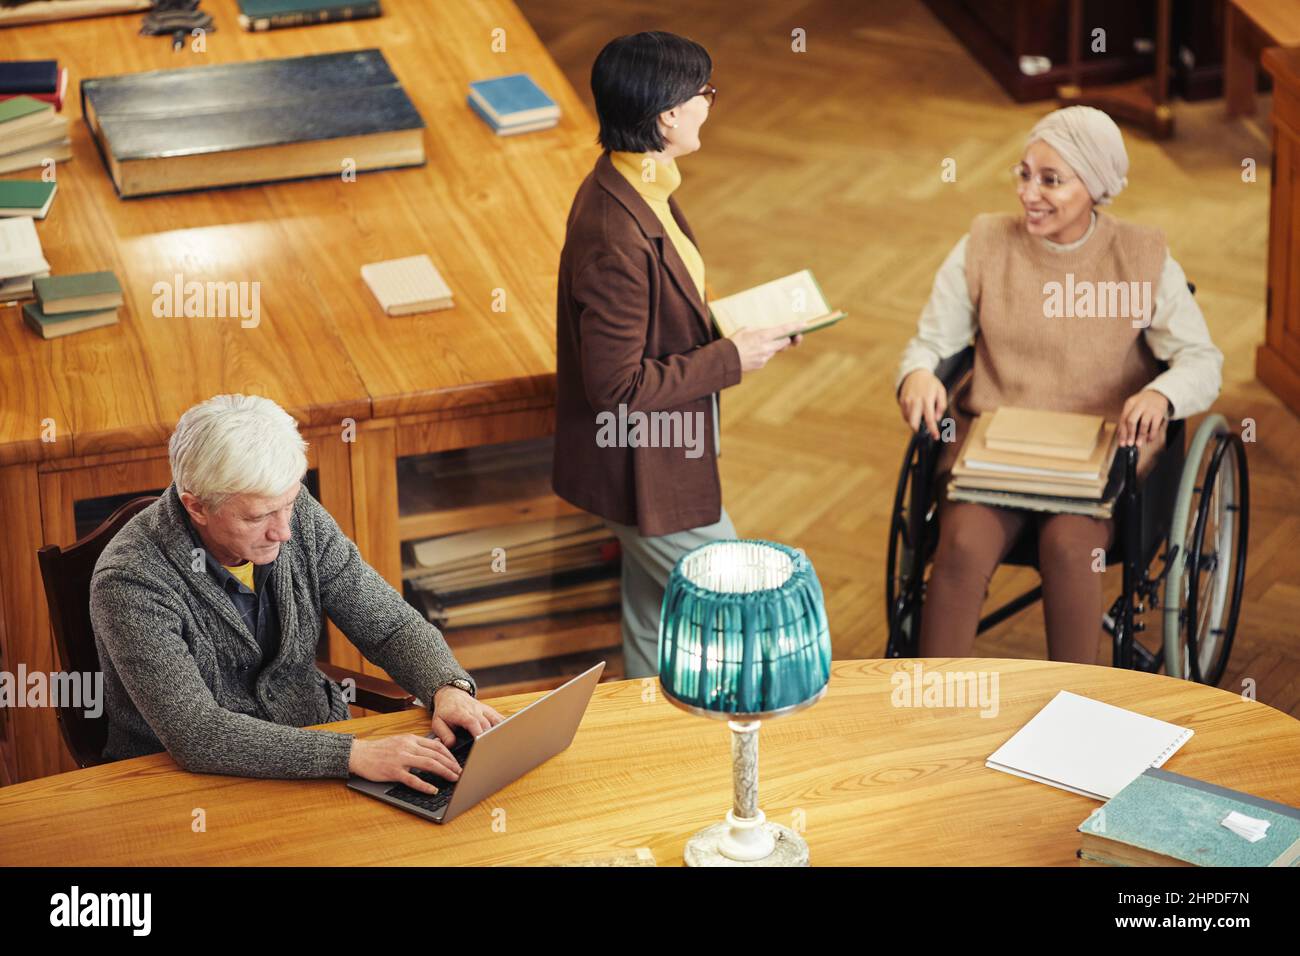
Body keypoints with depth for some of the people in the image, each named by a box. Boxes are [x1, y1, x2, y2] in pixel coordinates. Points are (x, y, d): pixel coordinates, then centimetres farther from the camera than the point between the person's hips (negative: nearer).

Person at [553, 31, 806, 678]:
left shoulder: (635, 187, 1)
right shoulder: (616, 236, -31)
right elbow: (617, 386, -27)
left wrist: (729, 327, 2)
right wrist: (729, 360, -22)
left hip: (662, 460, 10)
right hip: (646, 473, -10)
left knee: (657, 624, 23)